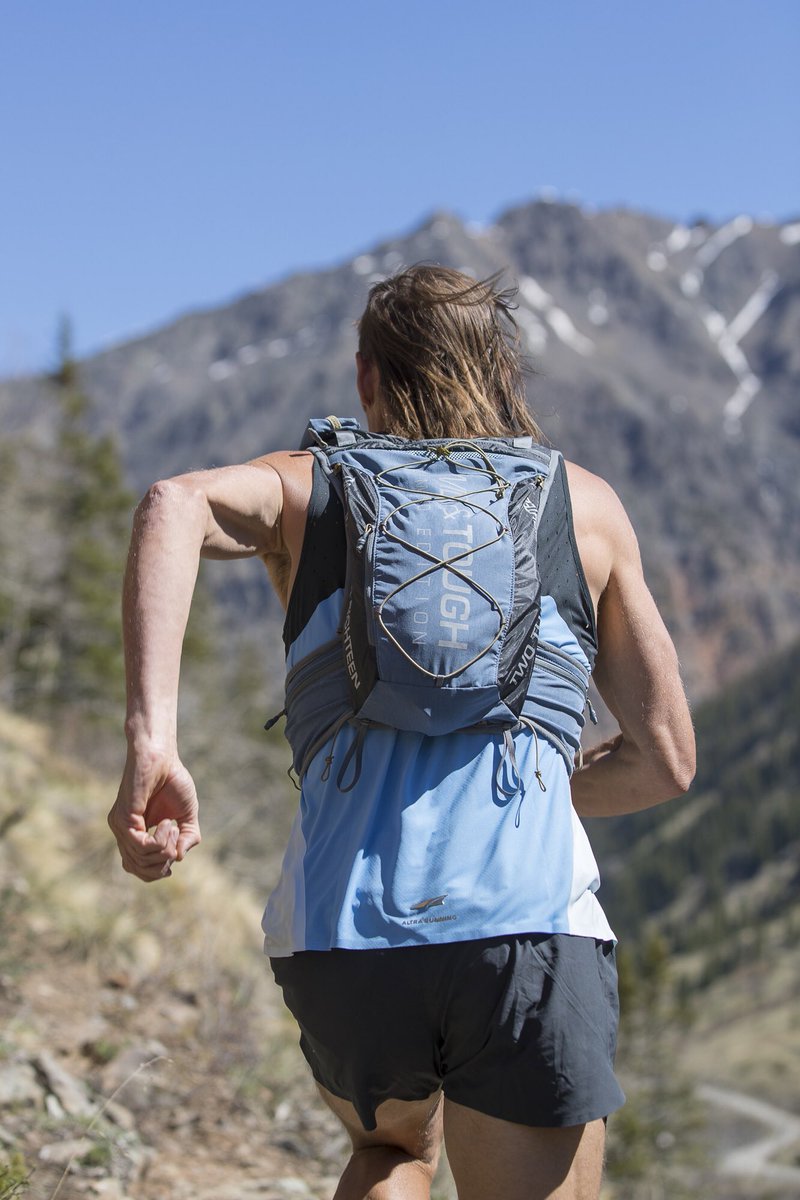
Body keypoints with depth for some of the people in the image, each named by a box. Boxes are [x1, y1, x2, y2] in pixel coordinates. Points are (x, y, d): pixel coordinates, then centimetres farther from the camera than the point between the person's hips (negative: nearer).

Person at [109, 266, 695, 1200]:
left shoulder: (305, 490, 17)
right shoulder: (584, 507, 17)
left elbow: (174, 504, -7)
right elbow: (664, 759, 16)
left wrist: (148, 741, -16)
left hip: (338, 941, 2)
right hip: (531, 931, -2)